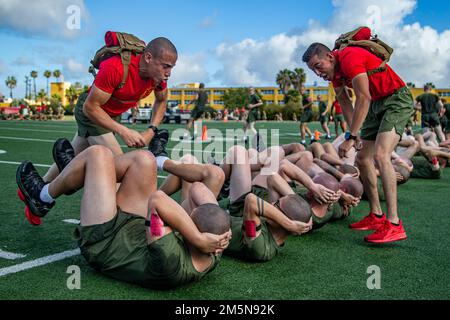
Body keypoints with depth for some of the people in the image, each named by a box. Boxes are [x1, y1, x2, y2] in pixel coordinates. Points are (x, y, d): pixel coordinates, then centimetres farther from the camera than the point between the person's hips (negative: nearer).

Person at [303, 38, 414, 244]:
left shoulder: (349, 57, -23)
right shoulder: (334, 70, 4)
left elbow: (363, 98, -27)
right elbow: (344, 101, 10)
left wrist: (351, 137, -26)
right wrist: (352, 132, -1)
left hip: (396, 99, -10)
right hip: (375, 105, 10)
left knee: (380, 155, -25)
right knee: (363, 158, 6)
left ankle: (394, 224, -26)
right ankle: (376, 216, 15)